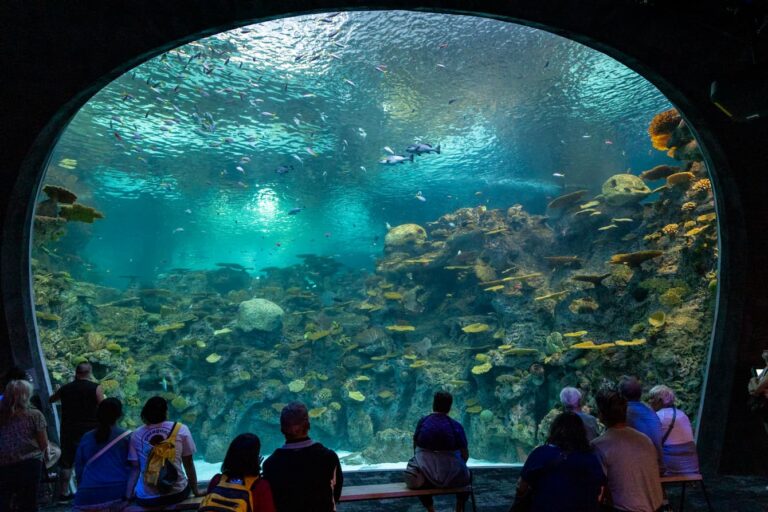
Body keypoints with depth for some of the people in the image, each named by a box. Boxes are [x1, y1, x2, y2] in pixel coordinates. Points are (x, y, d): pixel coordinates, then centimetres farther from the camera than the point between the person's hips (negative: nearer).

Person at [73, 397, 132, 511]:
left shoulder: (86, 437, 9)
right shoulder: (126, 437, -1)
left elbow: (79, 466, 15)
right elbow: (132, 466, 0)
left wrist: (82, 487, 26)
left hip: (90, 493, 2)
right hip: (118, 491, -2)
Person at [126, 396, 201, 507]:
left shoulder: (136, 435, 0)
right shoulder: (181, 430, -4)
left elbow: (134, 469, 0)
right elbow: (189, 464, 2)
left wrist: (128, 496, 10)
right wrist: (196, 491, 13)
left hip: (146, 498, 1)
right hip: (177, 494, -1)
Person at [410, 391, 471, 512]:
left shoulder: (422, 422, -5)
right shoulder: (456, 426, -11)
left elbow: (415, 447, 5)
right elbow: (465, 454, -7)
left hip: (426, 476, 1)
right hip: (451, 477, -1)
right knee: (467, 475, 34)